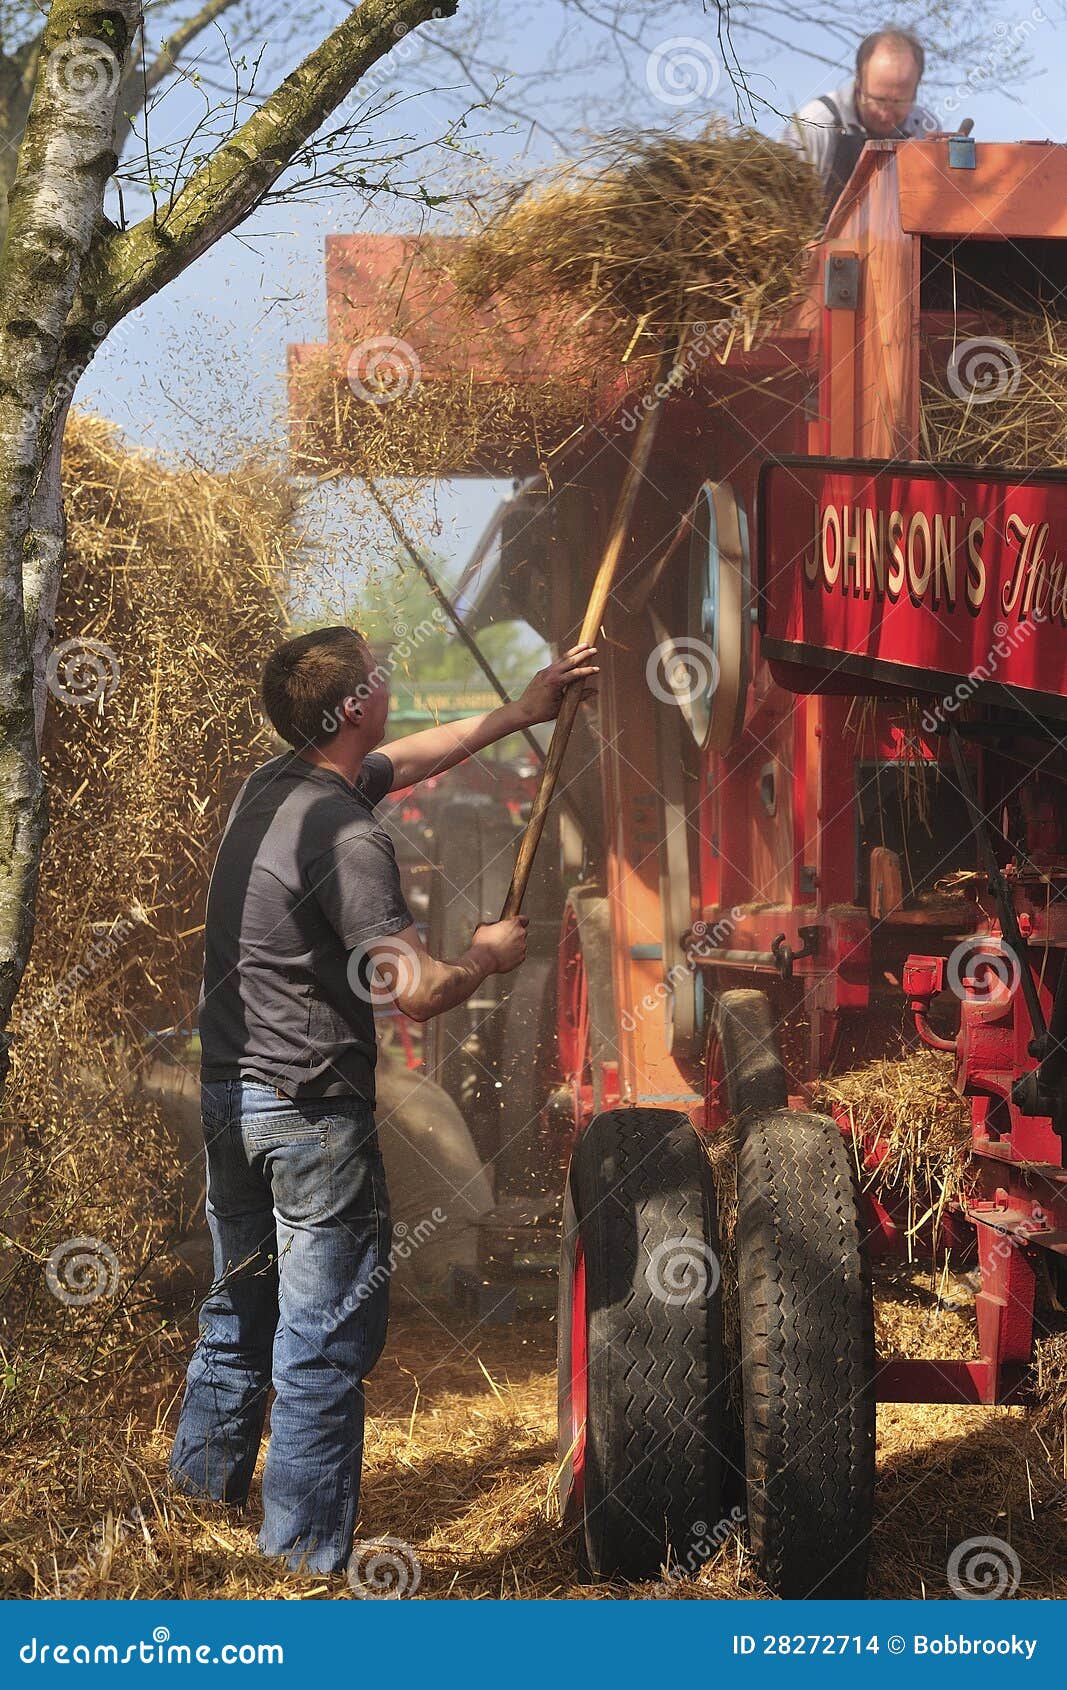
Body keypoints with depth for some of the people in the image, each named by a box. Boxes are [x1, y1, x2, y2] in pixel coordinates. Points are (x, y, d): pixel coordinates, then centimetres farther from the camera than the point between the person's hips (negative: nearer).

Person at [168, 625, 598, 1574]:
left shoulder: (275, 784, 6)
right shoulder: (345, 836, -21)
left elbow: (413, 759, 23)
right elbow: (419, 992, -24)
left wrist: (522, 711, 24)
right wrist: (489, 956, -4)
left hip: (228, 1093, 9)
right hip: (311, 1112, -9)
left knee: (241, 1299, 23)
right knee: (327, 1333, 1)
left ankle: (206, 1472, 36)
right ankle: (308, 1549, 7)